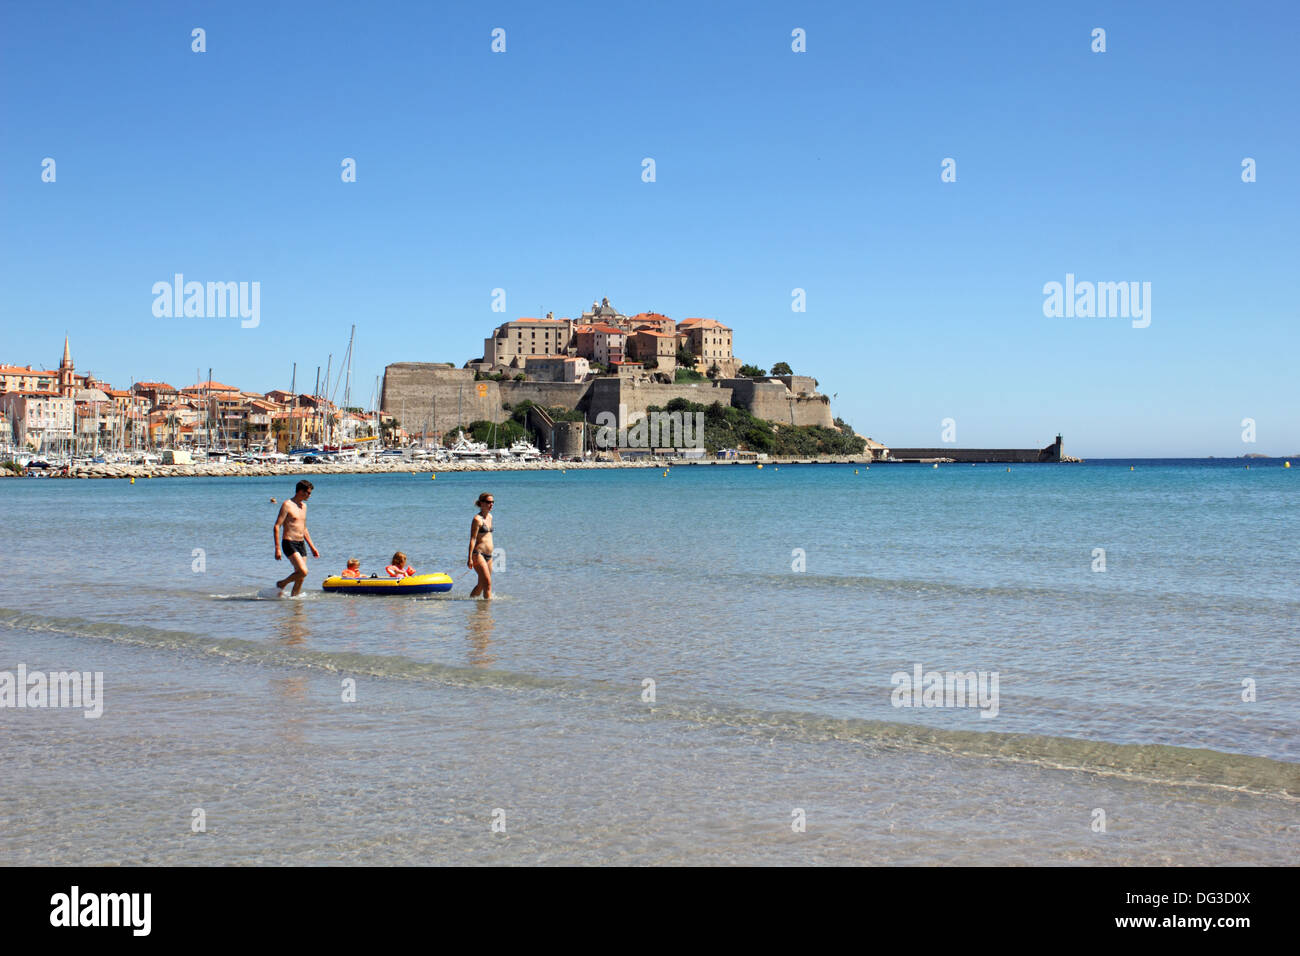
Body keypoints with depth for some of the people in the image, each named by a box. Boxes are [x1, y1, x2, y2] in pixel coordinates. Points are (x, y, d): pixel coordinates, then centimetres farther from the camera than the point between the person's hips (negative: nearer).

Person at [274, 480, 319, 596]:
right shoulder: (287, 505, -9)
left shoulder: (303, 506, 16)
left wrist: (312, 547, 23)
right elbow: (276, 527, -13)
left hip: (301, 544, 8)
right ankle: (281, 584, 1)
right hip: (289, 543, -8)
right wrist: (277, 548, -20)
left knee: (301, 577, 5)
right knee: (303, 572, -19)